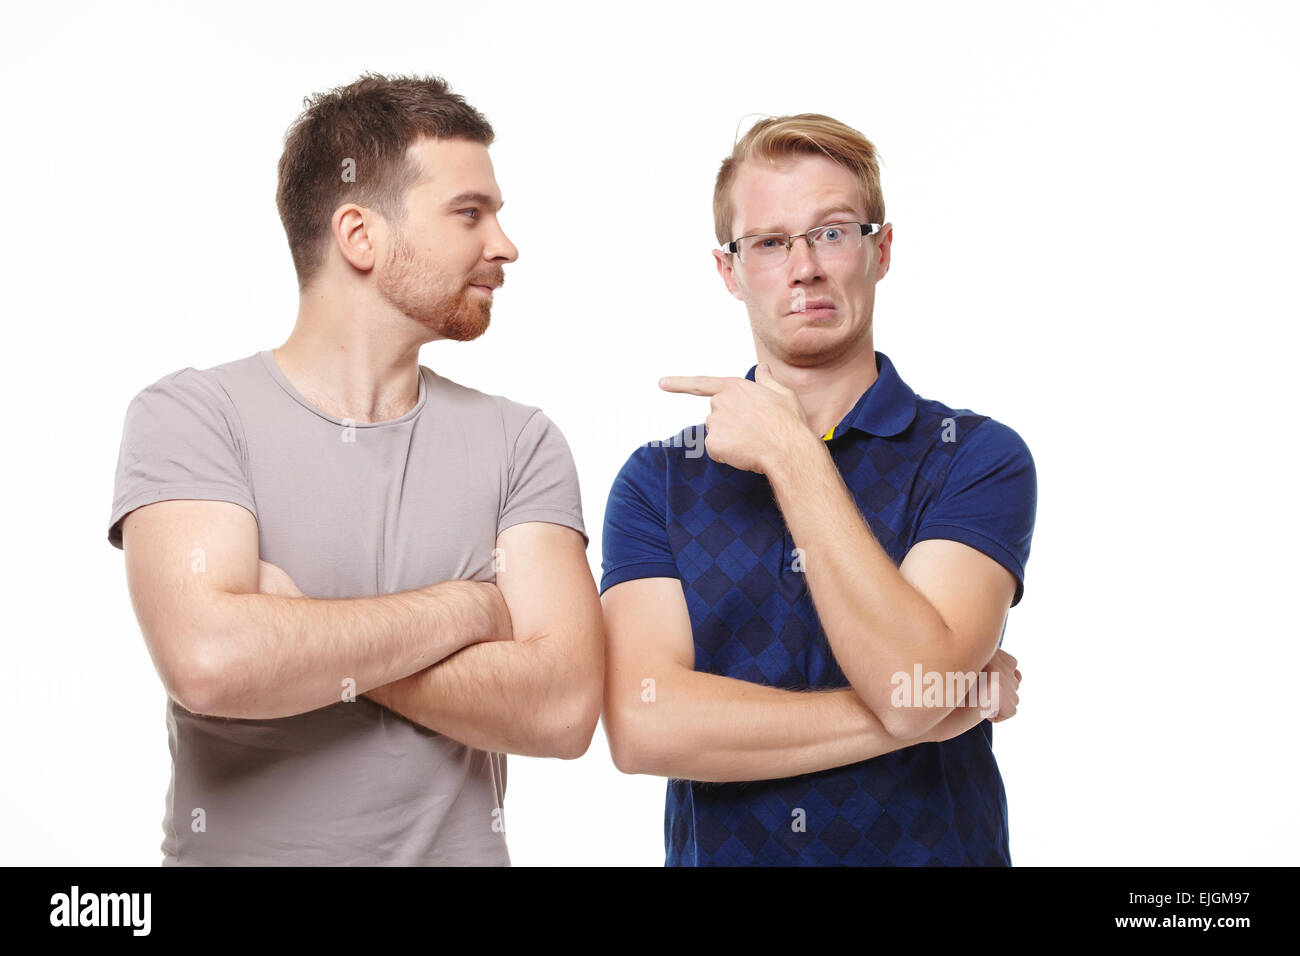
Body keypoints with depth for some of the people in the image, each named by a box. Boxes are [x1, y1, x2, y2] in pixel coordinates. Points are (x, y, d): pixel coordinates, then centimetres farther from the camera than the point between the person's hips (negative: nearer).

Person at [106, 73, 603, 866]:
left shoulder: (520, 442, -3)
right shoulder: (192, 415, -8)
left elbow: (564, 709, -13)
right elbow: (209, 664, -24)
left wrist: (299, 638, -18)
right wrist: (471, 606, -15)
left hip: (460, 846, 2)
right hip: (235, 844, -2)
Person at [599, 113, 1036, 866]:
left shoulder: (980, 459, -9)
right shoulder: (657, 480, -5)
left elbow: (912, 683, -23)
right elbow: (642, 727, -17)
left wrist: (791, 453, -21)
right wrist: (927, 717, -18)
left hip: (935, 845, -1)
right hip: (716, 851, 2)